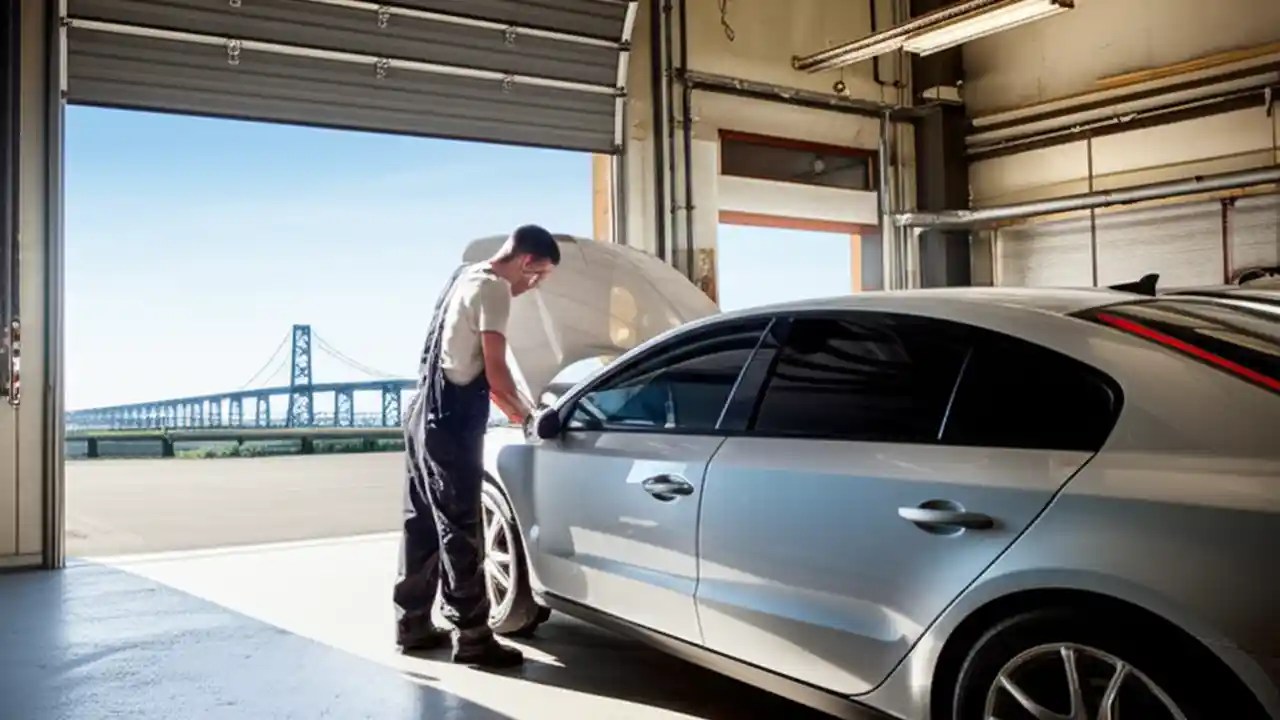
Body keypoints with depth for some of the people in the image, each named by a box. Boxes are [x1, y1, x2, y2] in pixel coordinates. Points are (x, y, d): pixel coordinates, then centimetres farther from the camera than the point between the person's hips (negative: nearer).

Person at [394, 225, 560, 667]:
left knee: (424, 525, 14)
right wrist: (524, 412, 1)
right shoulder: (493, 288, -11)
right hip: (451, 423, -10)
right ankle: (472, 637, 1)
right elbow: (495, 372, -15)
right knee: (460, 531, -5)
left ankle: (413, 625, 23)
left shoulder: (466, 278, 18)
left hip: (425, 415, 10)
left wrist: (514, 409, 20)